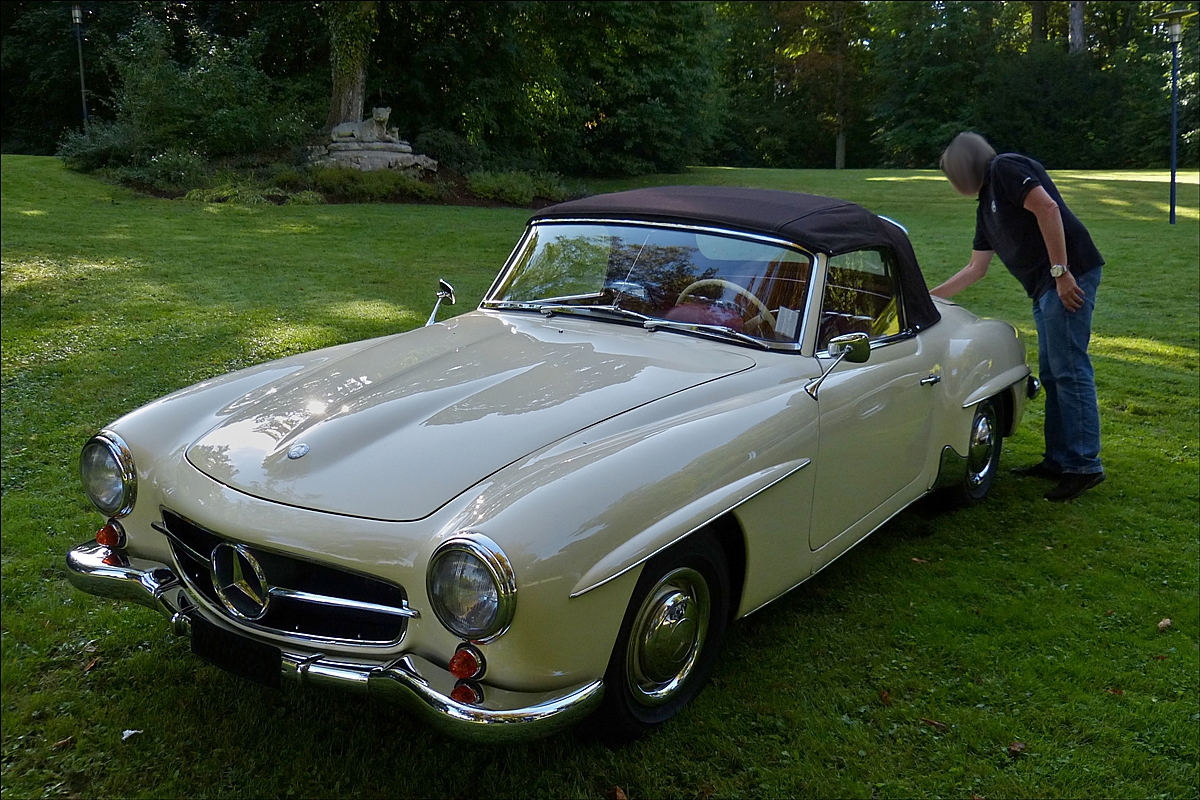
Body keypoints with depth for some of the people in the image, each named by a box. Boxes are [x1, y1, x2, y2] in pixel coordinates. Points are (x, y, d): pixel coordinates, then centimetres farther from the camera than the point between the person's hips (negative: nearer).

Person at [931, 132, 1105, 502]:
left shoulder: (1005, 169, -4)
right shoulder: (986, 203, 23)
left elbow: (1047, 208, -18)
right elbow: (975, 269, 26)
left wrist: (1061, 272, -21)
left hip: (1070, 277, -10)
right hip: (1045, 288, 10)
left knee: (1069, 370, -9)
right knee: (1052, 373, 12)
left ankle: (1085, 465, -4)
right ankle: (1058, 460, 19)